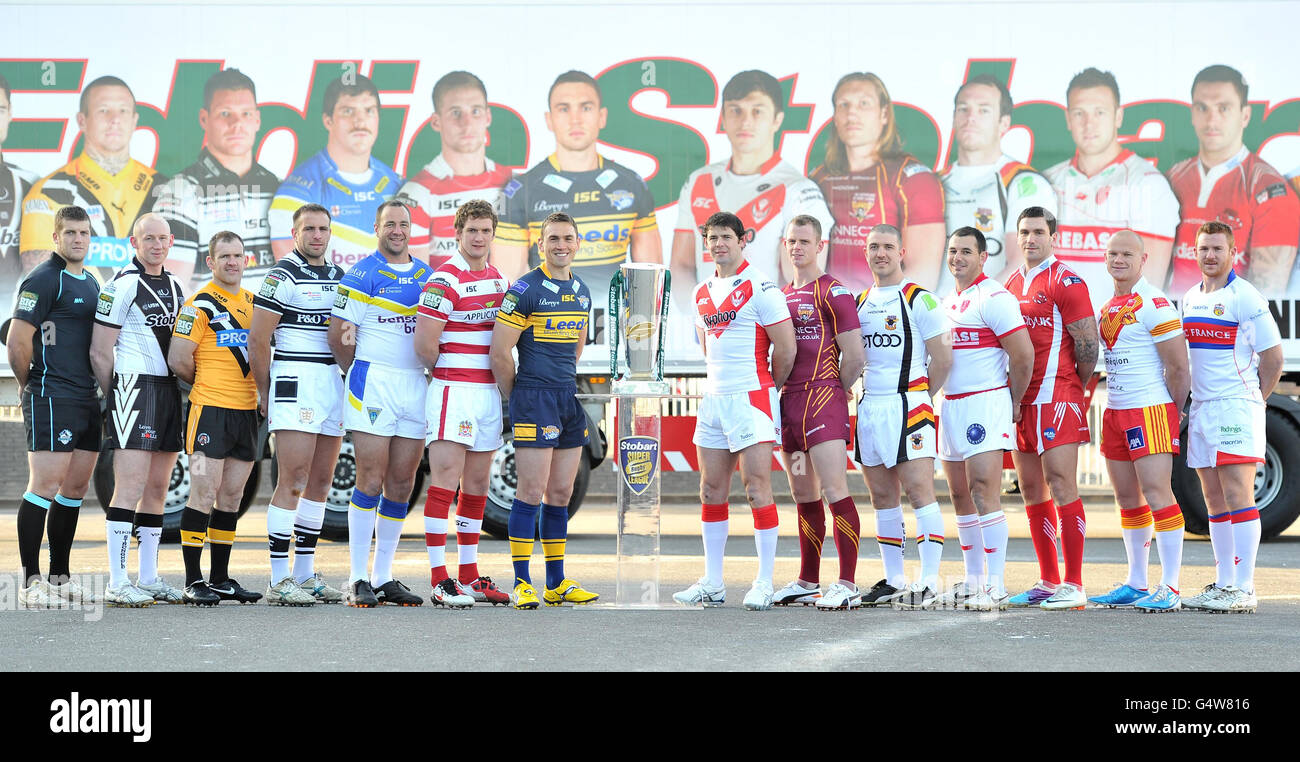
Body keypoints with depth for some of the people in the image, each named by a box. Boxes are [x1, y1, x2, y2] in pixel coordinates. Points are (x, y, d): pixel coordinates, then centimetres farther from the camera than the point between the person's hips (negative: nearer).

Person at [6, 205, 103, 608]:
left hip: (87, 401, 8)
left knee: (75, 489, 10)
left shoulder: (90, 284, 18)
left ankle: (60, 578, 17)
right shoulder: (43, 279, -8)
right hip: (52, 401, -8)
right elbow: (17, 342, -12)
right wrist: (33, 388, -3)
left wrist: (97, 390, 16)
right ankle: (30, 581, -6)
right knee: (45, 486, -9)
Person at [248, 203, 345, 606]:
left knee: (321, 482, 9)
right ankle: (279, 580, -10)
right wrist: (266, 394, -3)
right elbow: (257, 341, -7)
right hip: (296, 380, -7)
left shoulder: (340, 277, 15)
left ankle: (306, 575, 15)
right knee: (293, 481, -11)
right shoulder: (283, 277, -7)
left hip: (335, 383, 7)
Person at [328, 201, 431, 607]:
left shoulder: (428, 276, 14)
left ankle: (383, 578, 12)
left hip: (417, 386, 6)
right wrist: (363, 375, 6)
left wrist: (429, 372, 8)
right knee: (371, 480, -9)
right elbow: (339, 336, -4)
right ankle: (358, 581, -6)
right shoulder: (362, 275, -4)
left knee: (402, 484, 6)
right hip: (373, 384, -5)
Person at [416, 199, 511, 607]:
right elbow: (425, 344, -15)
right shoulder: (444, 280, -11)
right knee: (445, 480, -11)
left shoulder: (499, 279, 14)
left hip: (490, 390, 8)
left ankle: (469, 576, 16)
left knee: (477, 485, 10)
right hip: (453, 390, -8)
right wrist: (447, 373, 1)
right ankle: (439, 580, -12)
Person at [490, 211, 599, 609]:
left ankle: (557, 583, 15)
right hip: (534, 400, -7)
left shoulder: (581, 292, 13)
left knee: (561, 494, 9)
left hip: (569, 398, 7)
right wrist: (518, 397, -1)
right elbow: (499, 352, -11)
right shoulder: (524, 290, -9)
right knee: (531, 492, -7)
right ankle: (522, 584, -2)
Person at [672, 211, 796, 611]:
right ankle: (712, 584, 13)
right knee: (712, 491, 7)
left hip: (752, 398, -7)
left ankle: (765, 584, -3)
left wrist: (765, 389, 4)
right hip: (713, 398, 7)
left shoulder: (760, 286, -8)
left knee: (757, 488, -8)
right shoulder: (702, 293, 14)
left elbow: (785, 349, -8)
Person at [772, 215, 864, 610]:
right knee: (804, 497, 13)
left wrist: (833, 396, 2)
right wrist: (781, 391, 14)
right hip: (789, 401, 8)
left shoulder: (832, 292, -5)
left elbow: (854, 357, -7)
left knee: (834, 490, -13)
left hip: (823, 399, -8)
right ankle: (807, 582, 19)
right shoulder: (782, 295, 18)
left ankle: (847, 585, -14)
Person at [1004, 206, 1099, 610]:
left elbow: (1088, 343, -10)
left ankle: (1073, 585, -9)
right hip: (1019, 401, 8)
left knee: (1061, 486, -10)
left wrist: (1070, 390, 0)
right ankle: (1048, 582, 17)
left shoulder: (1065, 282, -8)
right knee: (1032, 490, 10)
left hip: (1056, 398, -8)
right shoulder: (1012, 284, 16)